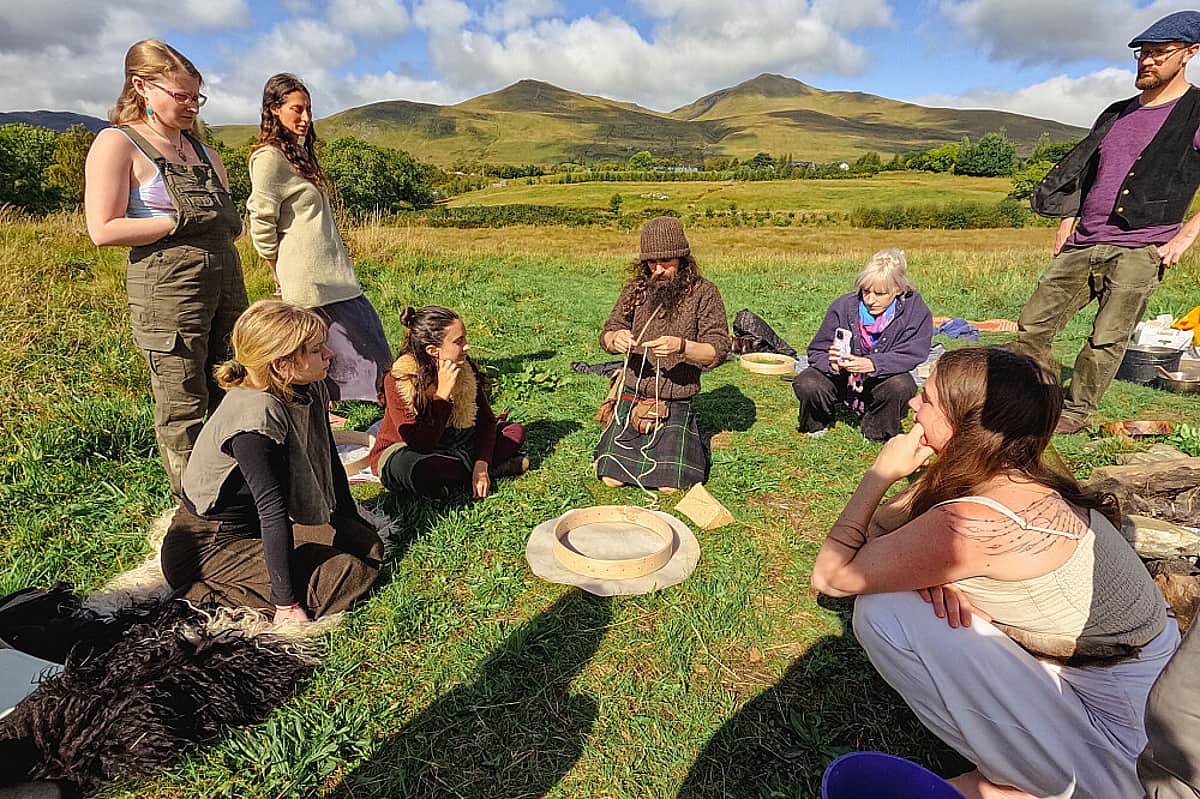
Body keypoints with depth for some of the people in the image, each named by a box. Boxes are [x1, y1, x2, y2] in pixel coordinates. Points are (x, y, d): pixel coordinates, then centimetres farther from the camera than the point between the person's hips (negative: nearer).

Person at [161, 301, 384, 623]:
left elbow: (329, 461, 7)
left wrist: (354, 527, 13)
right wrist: (286, 603, -26)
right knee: (348, 577, -17)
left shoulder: (311, 389, -6)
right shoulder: (256, 415, -30)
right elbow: (272, 508, -30)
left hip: (256, 526, 8)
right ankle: (210, 592, -3)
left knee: (368, 546, 2)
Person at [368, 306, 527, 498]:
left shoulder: (465, 369, -13)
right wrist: (443, 393, -34)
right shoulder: (397, 380, -26)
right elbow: (421, 444, -32)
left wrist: (481, 465, -20)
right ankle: (499, 466, -21)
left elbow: (486, 420, -5)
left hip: (449, 448, 4)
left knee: (516, 431, -7)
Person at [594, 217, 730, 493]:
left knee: (669, 485, -9)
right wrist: (616, 340, -18)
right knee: (611, 479, -4)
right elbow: (607, 333, 8)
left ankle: (687, 442, 22)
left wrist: (682, 346, -31)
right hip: (631, 395, 3)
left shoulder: (704, 293, -6)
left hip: (675, 404, -2)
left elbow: (718, 351, -11)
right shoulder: (636, 289, 3)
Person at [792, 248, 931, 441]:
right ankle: (818, 423, 8)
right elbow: (817, 351, -10)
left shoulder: (916, 310, -13)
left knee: (901, 386, -35)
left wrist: (871, 364, -39)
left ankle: (878, 432, -2)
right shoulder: (843, 306, -14)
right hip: (842, 380, 0)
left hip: (882, 380, 0)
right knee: (806, 384, -29)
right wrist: (832, 363, -36)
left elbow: (912, 355, -21)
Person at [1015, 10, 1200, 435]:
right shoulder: (1116, 114, 19)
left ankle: (1077, 412, 6)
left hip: (1140, 250, -5)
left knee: (1107, 339, -6)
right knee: (1033, 323, -2)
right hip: (1082, 245, 5)